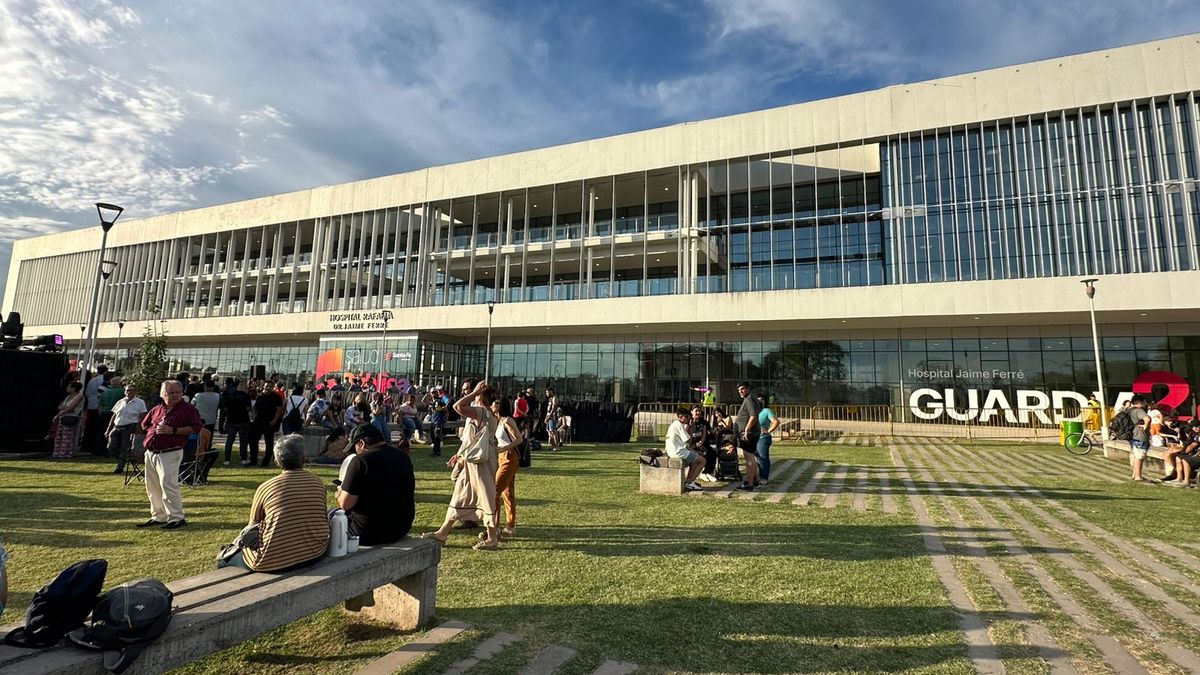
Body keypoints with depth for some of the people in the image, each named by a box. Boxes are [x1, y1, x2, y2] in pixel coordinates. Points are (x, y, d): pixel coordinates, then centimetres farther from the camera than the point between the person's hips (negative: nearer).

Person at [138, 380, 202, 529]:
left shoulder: (188, 409, -4)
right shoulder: (156, 409, 13)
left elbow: (196, 427, -13)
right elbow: (144, 424, 26)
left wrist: (173, 430, -18)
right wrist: (154, 430, 7)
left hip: (170, 454, -7)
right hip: (151, 453, 7)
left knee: (168, 485, -13)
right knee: (152, 487, 14)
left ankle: (176, 518, -6)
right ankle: (158, 516, 27)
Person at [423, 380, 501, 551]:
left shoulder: (482, 412, -18)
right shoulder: (481, 413, 13)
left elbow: (457, 406, -31)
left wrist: (475, 392, -20)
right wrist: (460, 455, 20)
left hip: (480, 463, -10)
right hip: (472, 463, 10)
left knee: (486, 498, 0)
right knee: (460, 497, 15)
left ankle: (492, 539, 10)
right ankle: (442, 533, 25)